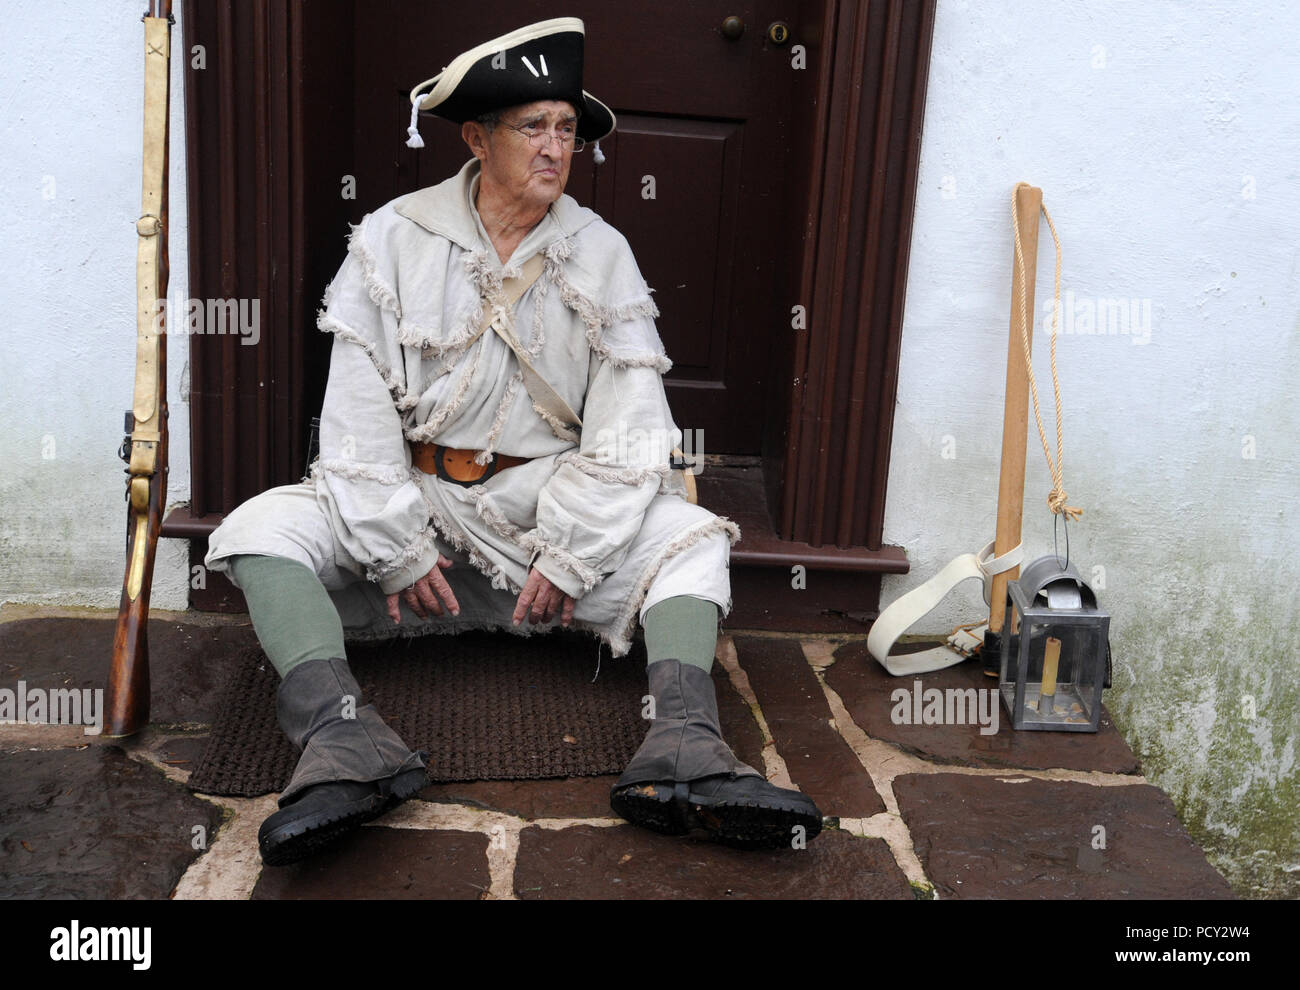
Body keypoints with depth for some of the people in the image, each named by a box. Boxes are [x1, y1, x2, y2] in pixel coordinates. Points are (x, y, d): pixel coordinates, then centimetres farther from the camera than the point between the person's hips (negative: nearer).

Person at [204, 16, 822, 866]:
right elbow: (357, 412, -5)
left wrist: (570, 558, -13)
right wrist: (397, 552, -12)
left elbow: (628, 423, -4)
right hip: (414, 494, 0)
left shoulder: (602, 255, 2)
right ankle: (345, 737, -41)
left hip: (544, 498, 1)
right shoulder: (393, 239, -1)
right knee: (260, 531, -23)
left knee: (693, 536, -21)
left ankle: (683, 748, -37)